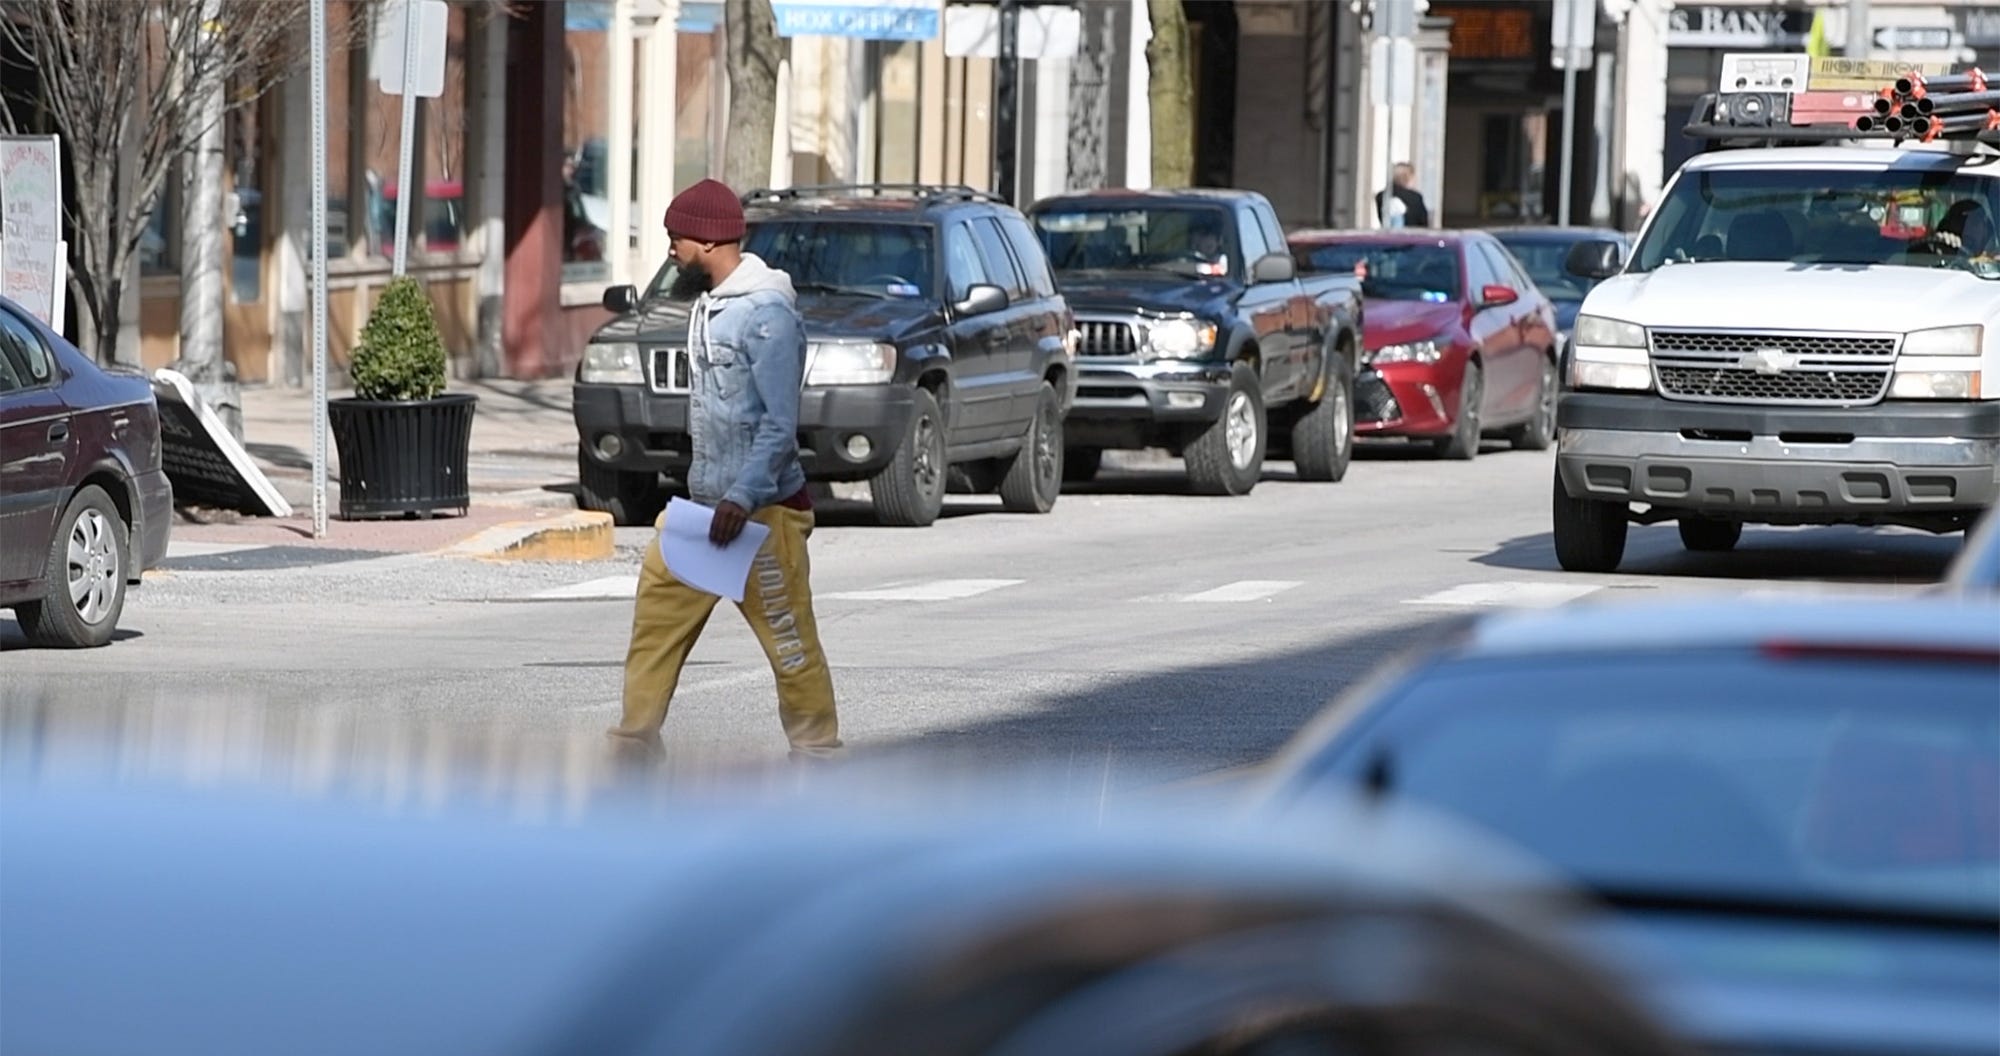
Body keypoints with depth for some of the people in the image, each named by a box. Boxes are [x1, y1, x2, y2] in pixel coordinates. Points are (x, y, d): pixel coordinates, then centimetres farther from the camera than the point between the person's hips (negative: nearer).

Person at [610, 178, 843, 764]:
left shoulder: (767, 314, -16)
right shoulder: (710, 307, 13)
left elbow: (780, 423, -21)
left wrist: (743, 498, -26)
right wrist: (709, 491, 20)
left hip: (762, 509, -9)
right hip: (705, 501, 9)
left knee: (789, 637, -3)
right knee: (659, 604, 5)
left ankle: (817, 751, 5)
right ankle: (638, 736, 10)